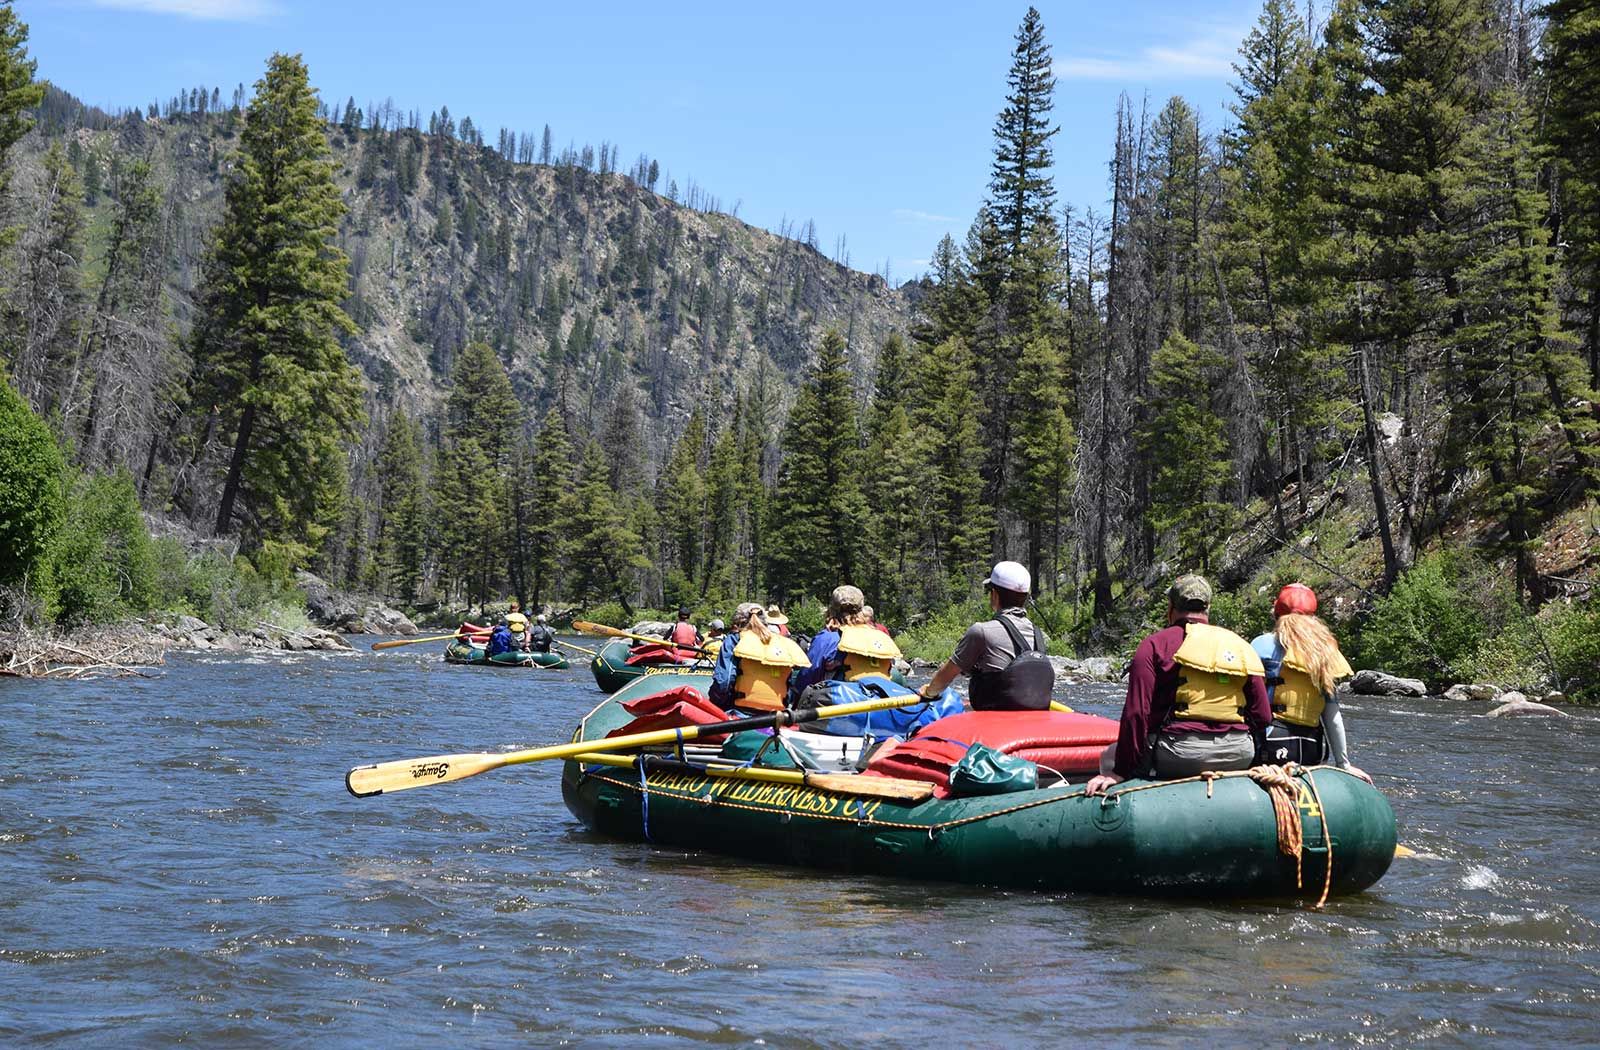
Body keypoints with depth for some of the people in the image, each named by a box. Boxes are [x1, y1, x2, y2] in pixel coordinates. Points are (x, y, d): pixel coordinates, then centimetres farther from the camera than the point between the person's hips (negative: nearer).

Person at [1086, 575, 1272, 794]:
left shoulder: (1155, 644, 2)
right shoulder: (1243, 647, 14)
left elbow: (1136, 713, -6)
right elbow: (1263, 717, 11)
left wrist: (1120, 772, -3)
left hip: (1179, 754, -5)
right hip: (1238, 757, 5)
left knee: (1110, 758, 18)